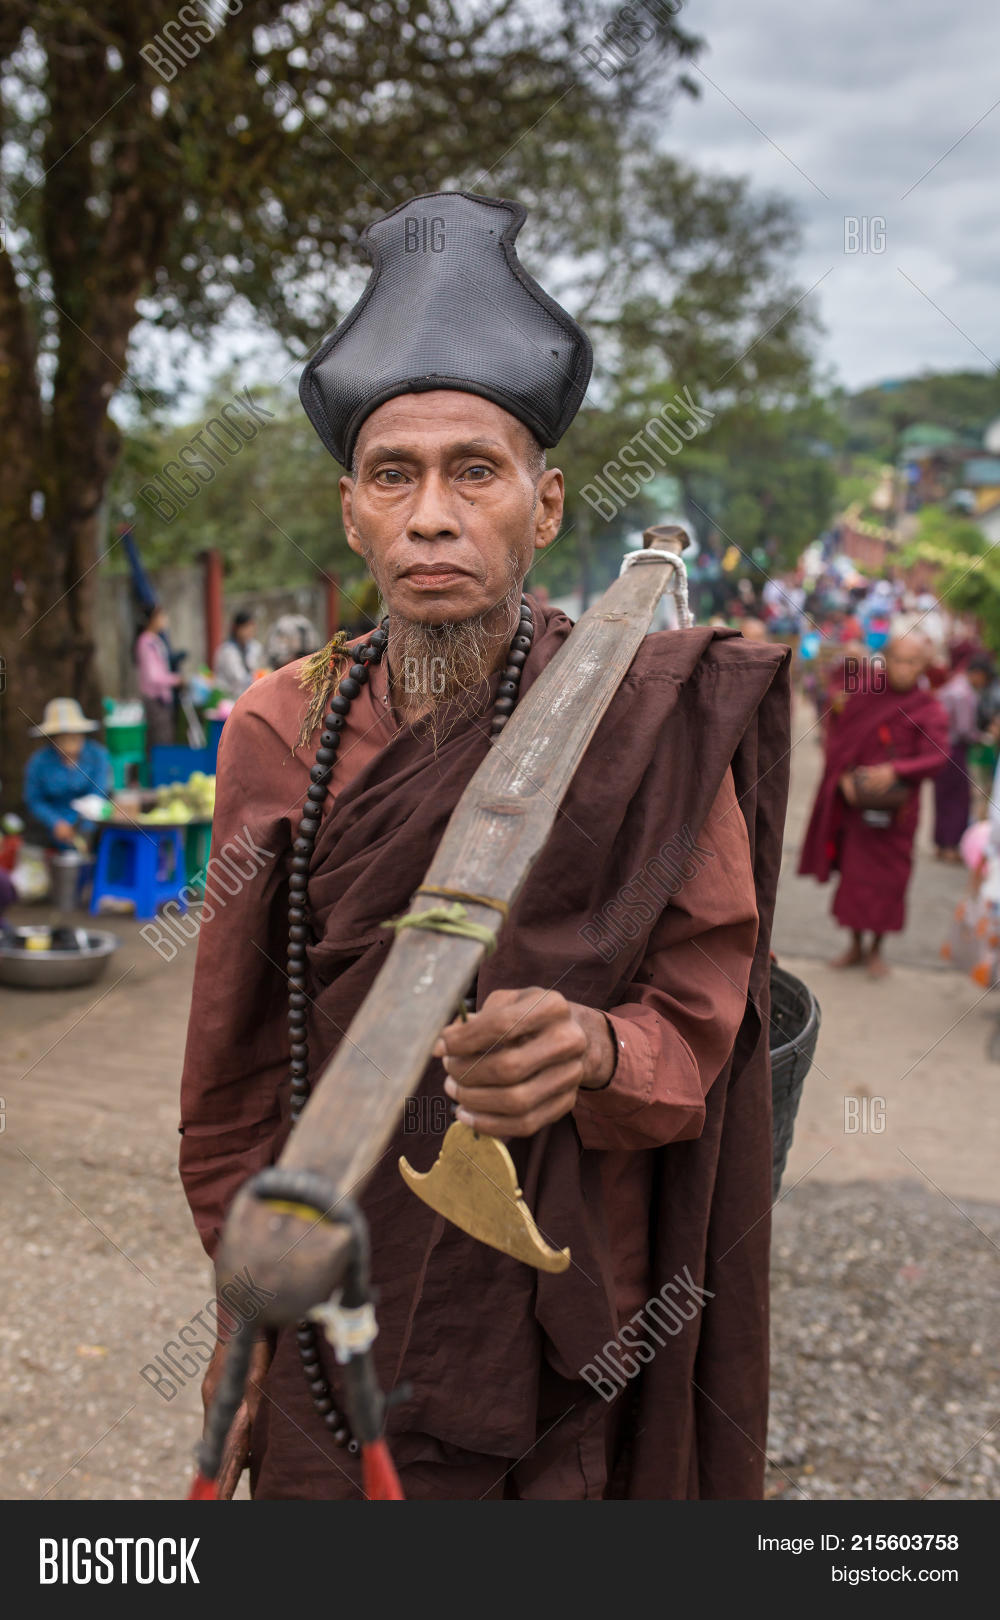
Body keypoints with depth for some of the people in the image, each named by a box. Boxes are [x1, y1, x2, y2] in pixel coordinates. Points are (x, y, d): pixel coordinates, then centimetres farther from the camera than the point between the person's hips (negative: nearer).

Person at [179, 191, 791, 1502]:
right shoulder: (284, 731, -5)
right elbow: (242, 1056, 2)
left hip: (561, 1327, -1)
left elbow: (693, 1025, -9)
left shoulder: (656, 721, -11)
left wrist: (589, 1050, -31)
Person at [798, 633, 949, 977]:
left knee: (887, 877, 2)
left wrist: (894, 771, -31)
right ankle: (856, 946, 23)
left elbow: (936, 758, -17)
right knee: (854, 874, 8)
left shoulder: (929, 710, -6)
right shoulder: (866, 694, 2)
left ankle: (876, 949, 19)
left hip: (896, 807, -2)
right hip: (857, 800, 2)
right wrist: (844, 776, -13)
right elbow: (838, 739, 3)